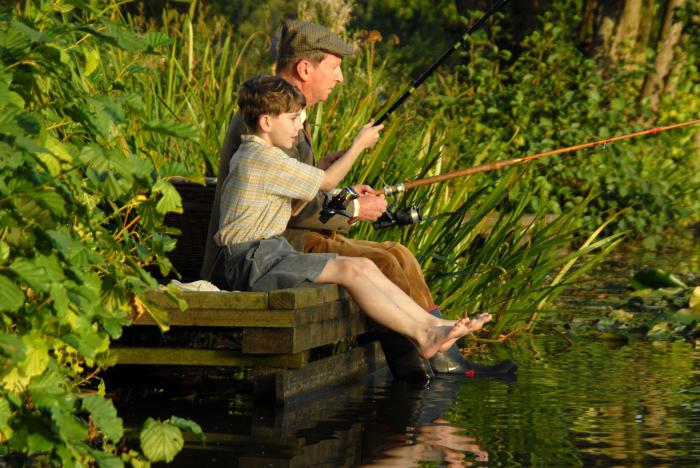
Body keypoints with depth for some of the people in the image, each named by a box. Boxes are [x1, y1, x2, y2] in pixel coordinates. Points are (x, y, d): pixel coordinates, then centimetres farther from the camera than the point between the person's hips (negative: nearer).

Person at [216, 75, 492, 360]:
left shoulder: (251, 155, 18)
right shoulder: (264, 159, -15)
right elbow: (326, 182, -6)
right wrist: (360, 144, 6)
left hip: (273, 251, 10)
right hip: (253, 263, -10)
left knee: (365, 266, 1)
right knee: (349, 270, -21)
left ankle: (434, 324, -6)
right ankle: (421, 337, -24)